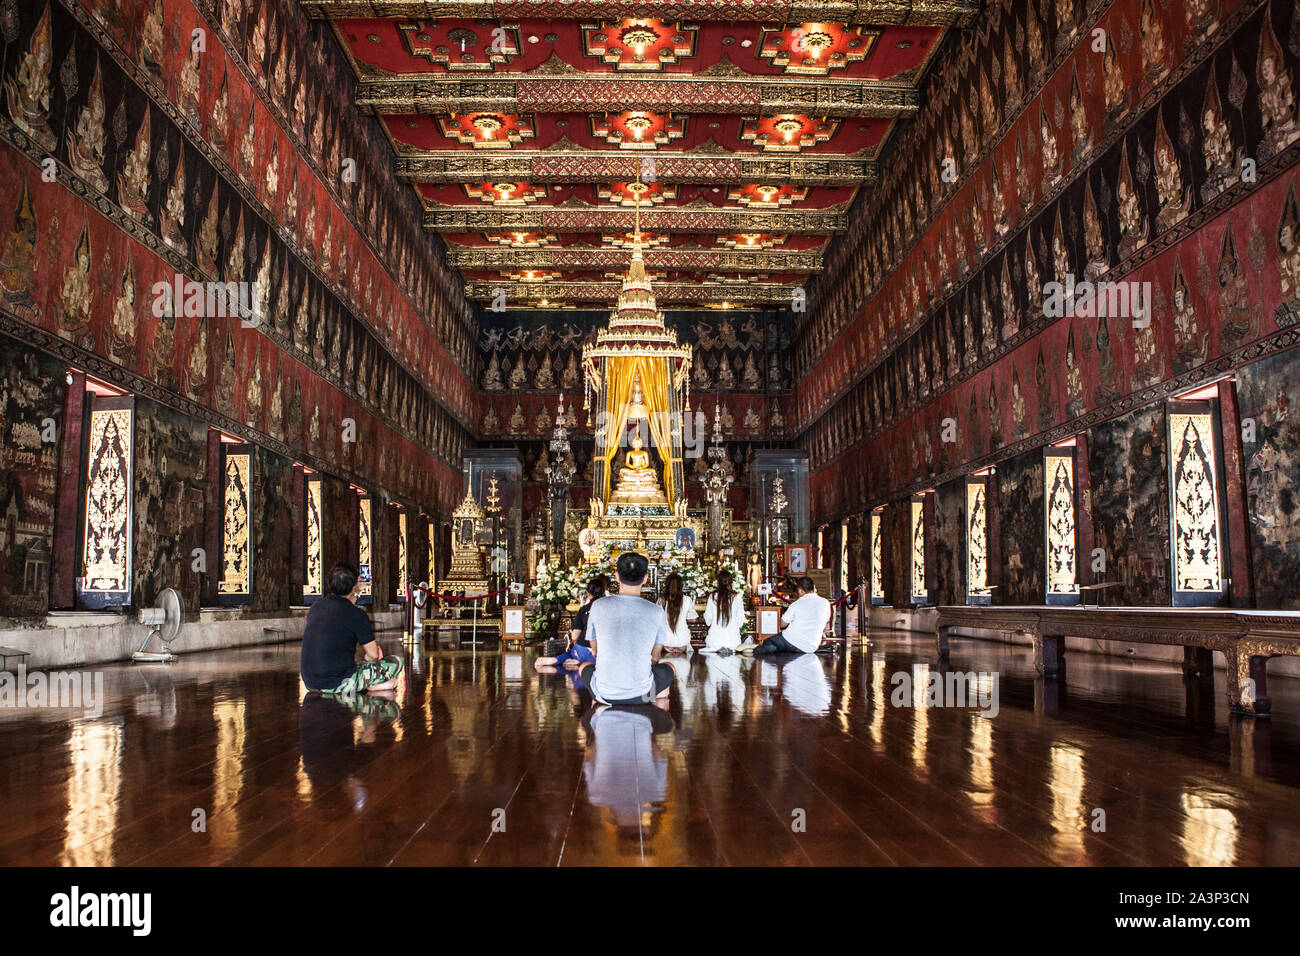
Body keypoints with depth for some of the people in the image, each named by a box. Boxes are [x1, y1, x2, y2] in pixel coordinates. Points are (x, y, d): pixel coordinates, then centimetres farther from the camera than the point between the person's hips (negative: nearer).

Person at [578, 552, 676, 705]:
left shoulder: (598, 606, -4)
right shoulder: (657, 612, -6)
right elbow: (655, 657, 8)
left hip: (604, 693, 1)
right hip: (640, 694, -1)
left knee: (584, 667, 34)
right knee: (668, 668, 30)